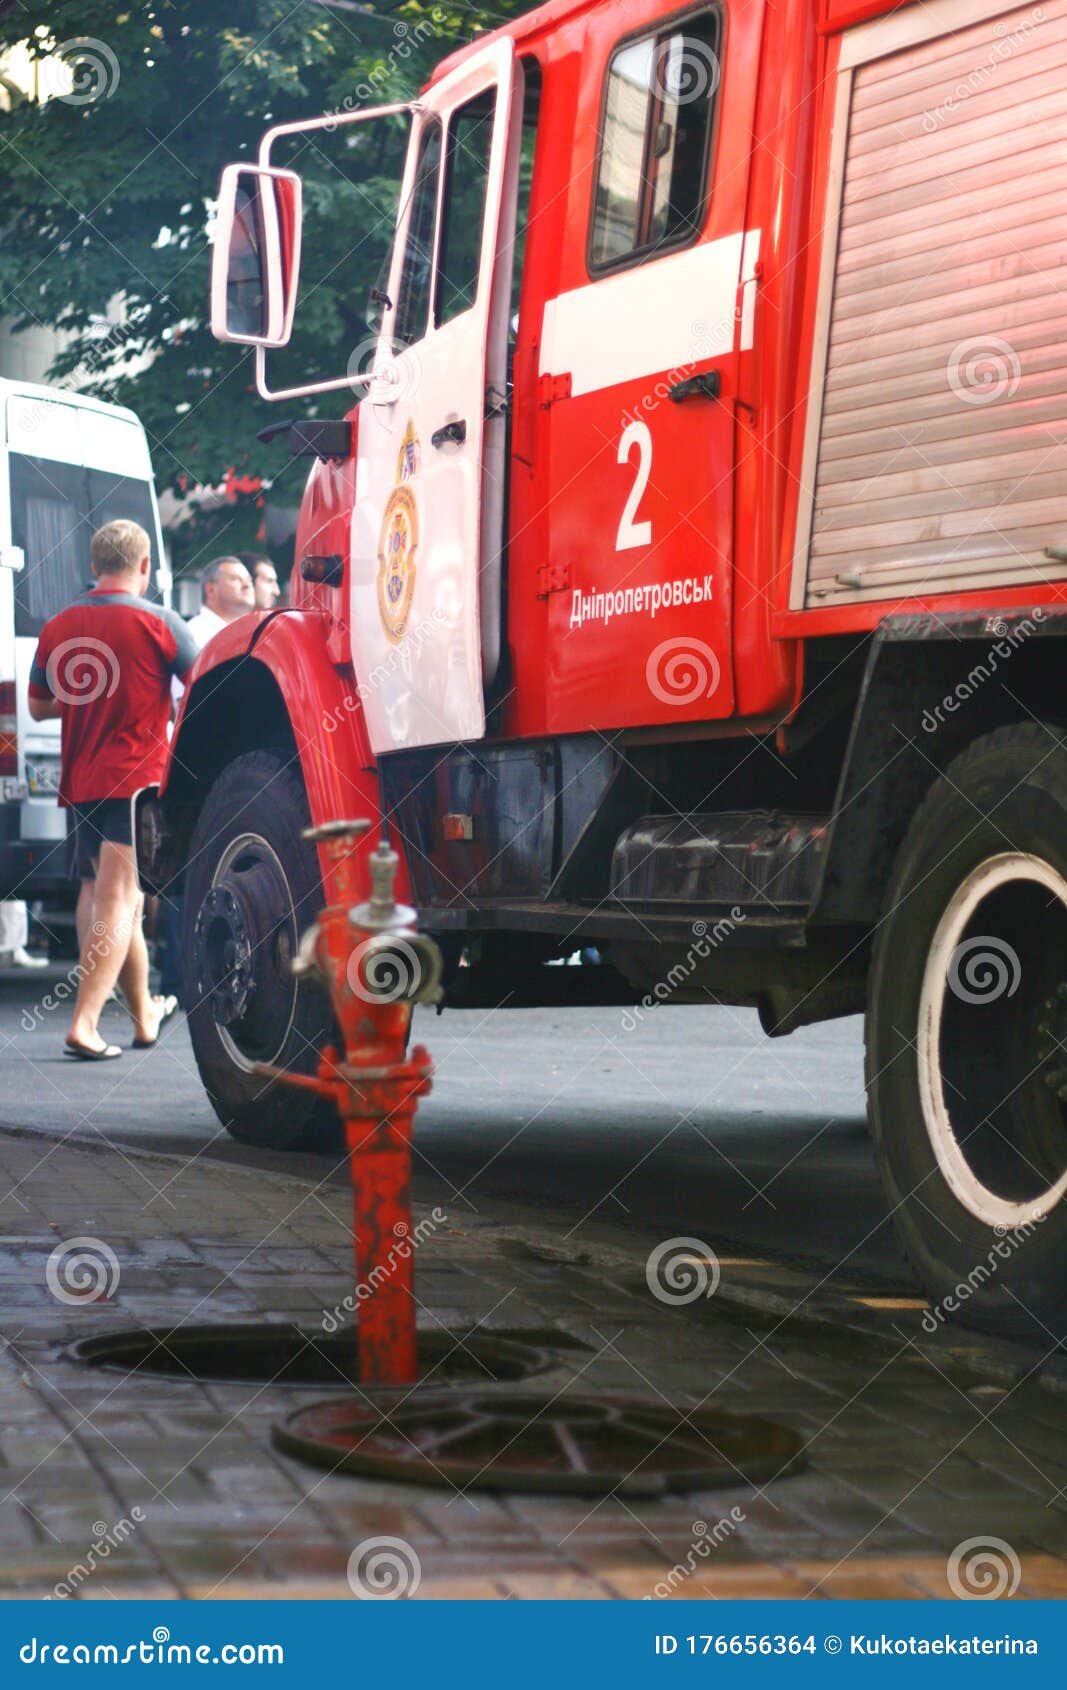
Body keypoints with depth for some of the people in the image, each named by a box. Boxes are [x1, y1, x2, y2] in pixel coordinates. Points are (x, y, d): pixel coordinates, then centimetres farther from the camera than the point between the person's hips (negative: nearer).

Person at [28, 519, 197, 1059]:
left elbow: (39, 705, 15)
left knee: (119, 899, 17)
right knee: (118, 901, -8)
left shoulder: (58, 626, 5)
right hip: (138, 779, -5)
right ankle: (84, 1024, -18)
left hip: (80, 783, 5)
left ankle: (145, 1014, 31)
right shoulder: (156, 621, -8)